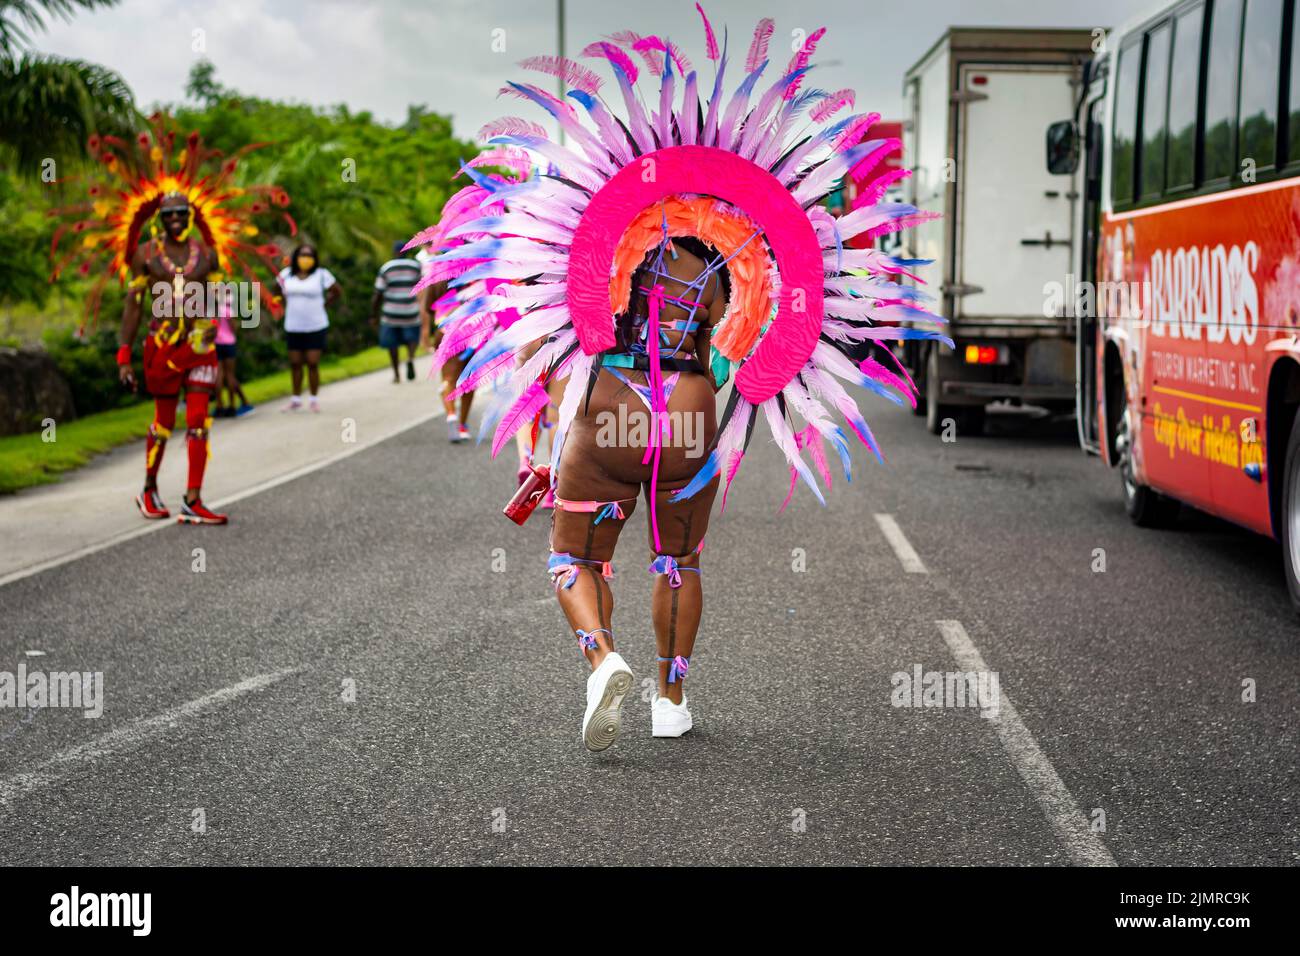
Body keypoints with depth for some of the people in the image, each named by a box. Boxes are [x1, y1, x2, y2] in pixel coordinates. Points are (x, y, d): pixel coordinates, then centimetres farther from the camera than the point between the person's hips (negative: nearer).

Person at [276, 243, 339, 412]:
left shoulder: (321, 274, -4)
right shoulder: (287, 274, 5)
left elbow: (337, 291, 5)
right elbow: (279, 291, 21)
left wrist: (323, 306, 0)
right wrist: (287, 307, 10)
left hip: (315, 327, -3)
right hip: (293, 327, 3)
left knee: (313, 363, -3)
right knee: (295, 364, 8)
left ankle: (315, 399, 8)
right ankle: (296, 399, 18)